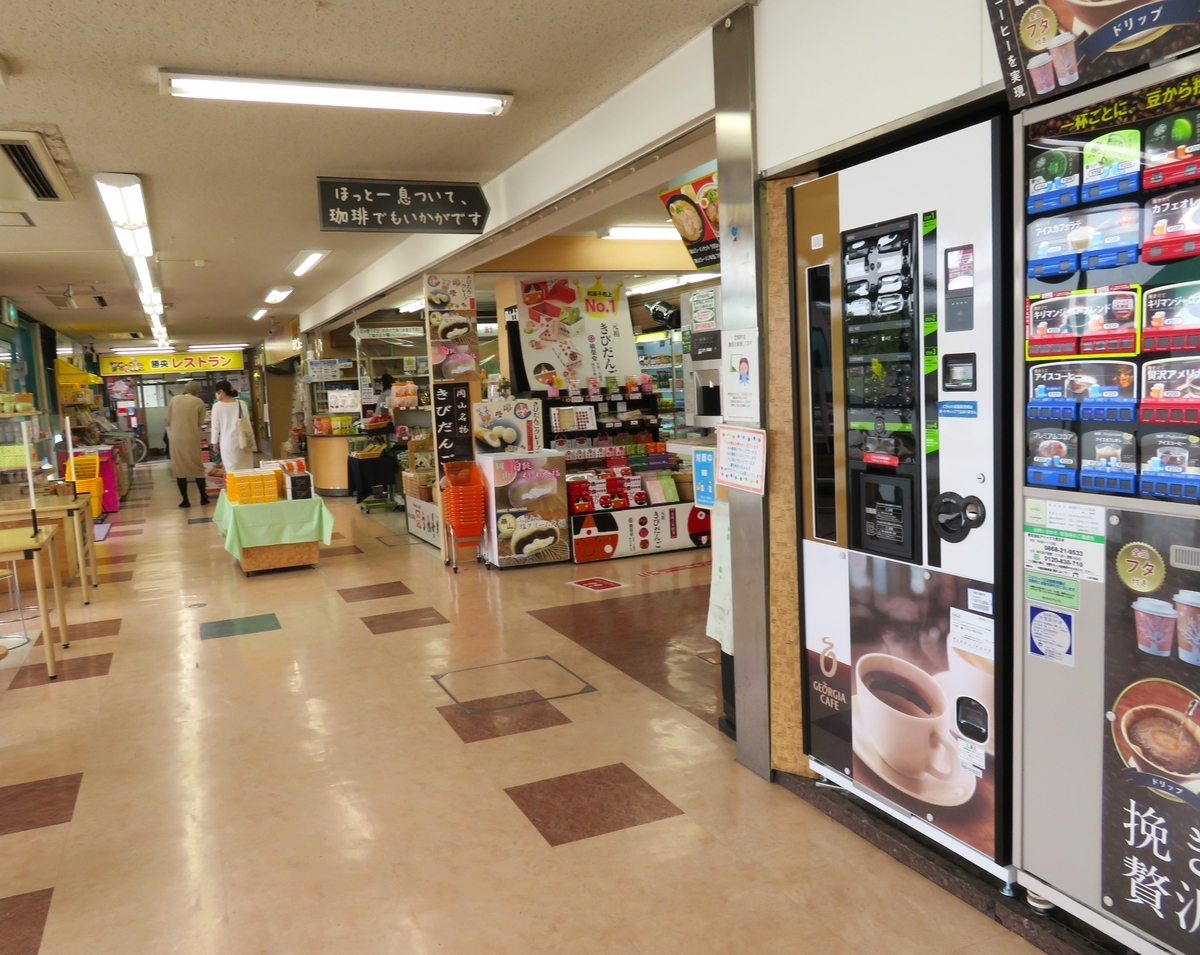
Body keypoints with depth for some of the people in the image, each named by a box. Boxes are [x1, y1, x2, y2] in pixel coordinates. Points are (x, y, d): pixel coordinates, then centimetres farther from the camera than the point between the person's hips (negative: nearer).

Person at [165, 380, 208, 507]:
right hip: (192, 439, -1)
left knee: (180, 469, 7)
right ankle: (203, 498, 15)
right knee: (198, 467, 10)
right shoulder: (199, 402, -3)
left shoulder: (174, 399, 2)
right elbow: (201, 423, 3)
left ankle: (185, 500, 9)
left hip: (176, 439, 2)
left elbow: (168, 421, 7)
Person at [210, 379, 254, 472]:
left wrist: (215, 442, 11)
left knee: (232, 470, 2)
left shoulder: (217, 406, -5)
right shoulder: (241, 404, 3)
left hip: (228, 442, -3)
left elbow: (215, 426, 0)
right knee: (246, 468, 6)